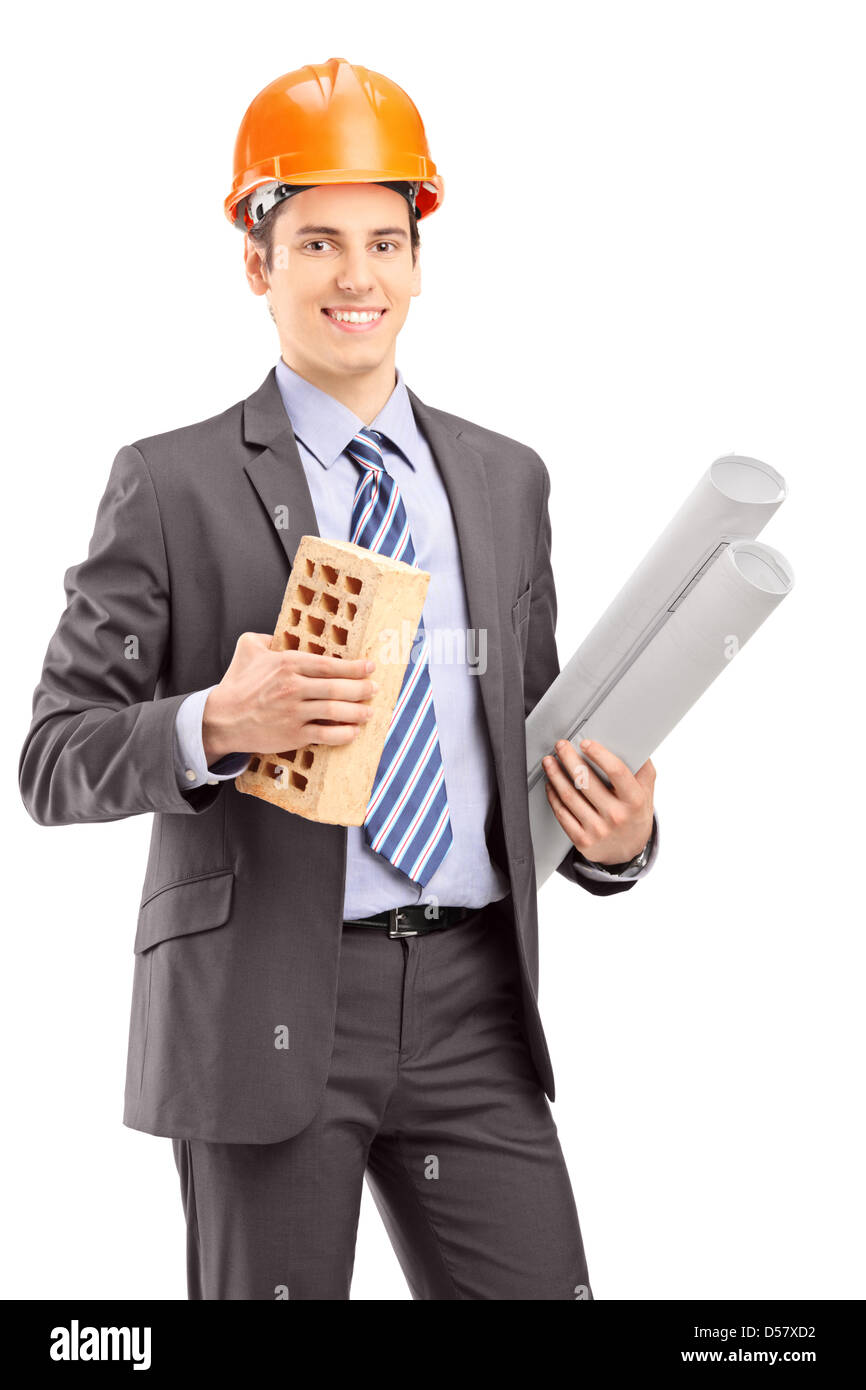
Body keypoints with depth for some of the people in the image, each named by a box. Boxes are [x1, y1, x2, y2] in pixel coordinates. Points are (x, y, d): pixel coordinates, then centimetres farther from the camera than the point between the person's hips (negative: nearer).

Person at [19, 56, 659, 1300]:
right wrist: (215, 725, -24)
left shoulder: (506, 479, 12)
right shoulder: (172, 485, -1)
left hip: (474, 1006, 4)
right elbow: (54, 759, -5)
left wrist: (615, 835, -4)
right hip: (267, 1011, -3)